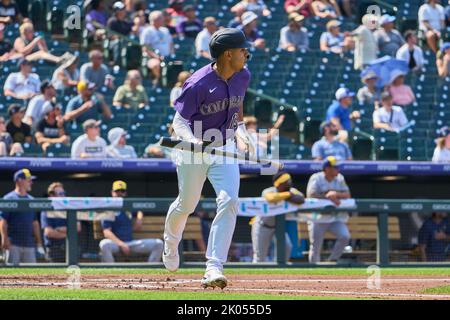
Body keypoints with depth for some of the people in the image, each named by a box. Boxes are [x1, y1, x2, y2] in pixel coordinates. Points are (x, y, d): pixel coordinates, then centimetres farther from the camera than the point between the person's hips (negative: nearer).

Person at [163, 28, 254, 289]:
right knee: (187, 205, 14)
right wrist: (192, 140, -40)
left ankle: (214, 268, -19)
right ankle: (171, 243, 50)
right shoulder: (199, 84, -24)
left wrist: (242, 128, 6)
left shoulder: (243, 76, -4)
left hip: (225, 150, 4)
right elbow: (179, 121, -20)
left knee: (229, 202, -17)